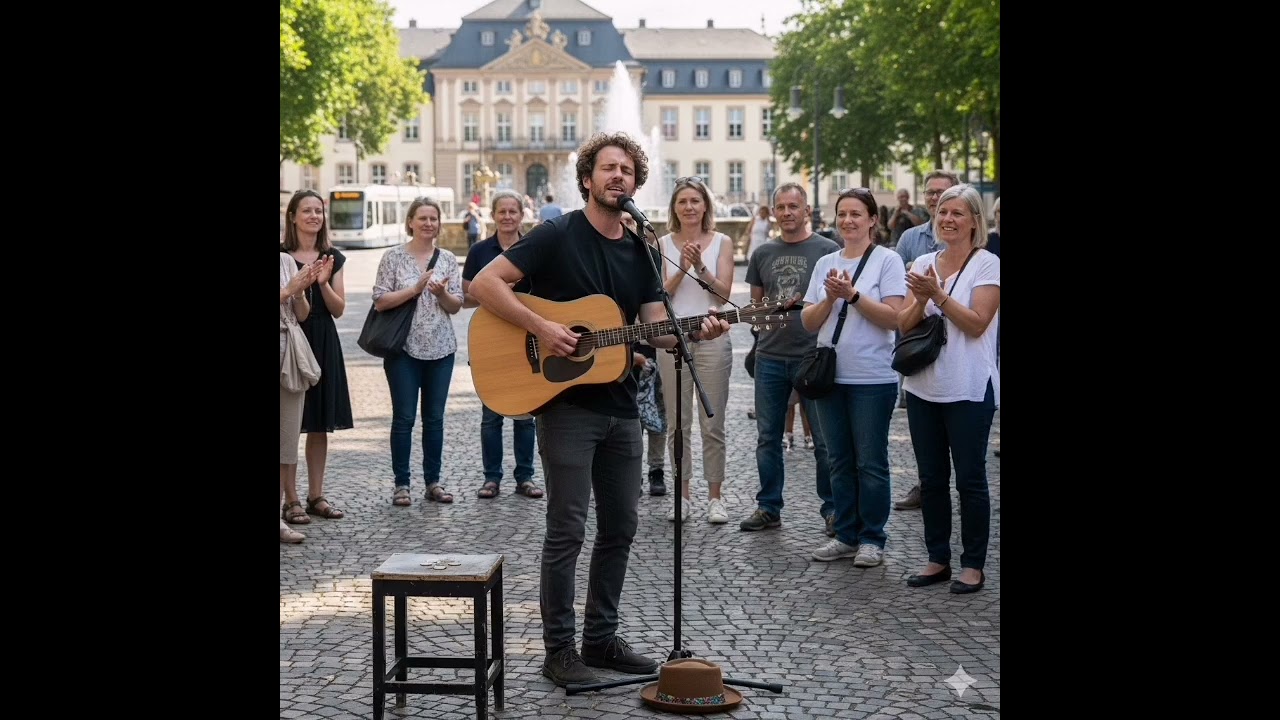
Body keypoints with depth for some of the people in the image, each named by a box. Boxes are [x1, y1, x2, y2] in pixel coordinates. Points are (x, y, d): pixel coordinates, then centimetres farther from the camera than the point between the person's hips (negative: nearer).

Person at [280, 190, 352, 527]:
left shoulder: (333, 257, 10)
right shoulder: (282, 256, -4)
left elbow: (338, 309, 7)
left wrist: (323, 282, -10)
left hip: (324, 342, 5)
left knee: (321, 424, 9)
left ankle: (316, 495, 18)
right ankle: (291, 500, 4)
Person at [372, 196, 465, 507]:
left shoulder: (448, 259, 8)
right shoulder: (393, 257, -1)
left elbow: (456, 306, 7)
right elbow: (380, 301, -7)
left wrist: (442, 293, -13)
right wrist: (414, 289, -17)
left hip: (440, 348, 3)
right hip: (404, 348, -3)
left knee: (435, 417, 8)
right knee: (404, 417, -1)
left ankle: (433, 482, 17)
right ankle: (401, 484, 8)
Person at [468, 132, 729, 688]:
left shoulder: (642, 253, 11)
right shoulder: (558, 236, -7)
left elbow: (657, 330, 7)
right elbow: (484, 284, -13)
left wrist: (695, 331, -14)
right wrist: (540, 328, -22)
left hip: (621, 408, 7)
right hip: (566, 406, -6)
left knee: (621, 527, 11)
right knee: (567, 531, -3)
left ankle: (602, 638, 24)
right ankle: (559, 648, 9)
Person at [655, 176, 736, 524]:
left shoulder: (722, 242, 4)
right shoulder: (663, 244, 7)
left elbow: (724, 292, -4)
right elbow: (660, 294, 0)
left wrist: (701, 267, -19)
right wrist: (682, 268, -15)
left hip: (712, 337, -1)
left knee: (712, 424, 1)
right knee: (677, 423, 5)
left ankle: (714, 496, 10)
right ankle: (682, 495, 14)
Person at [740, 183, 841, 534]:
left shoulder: (827, 250, -1)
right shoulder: (762, 254, 12)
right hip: (770, 357, 4)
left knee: (824, 439, 0)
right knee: (768, 437, 9)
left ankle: (832, 508, 12)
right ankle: (768, 507, 19)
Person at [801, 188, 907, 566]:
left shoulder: (887, 260, -4)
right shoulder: (825, 263, 11)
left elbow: (893, 318, -12)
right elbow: (809, 322, 8)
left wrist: (852, 294, -20)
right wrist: (830, 298, -10)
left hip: (872, 379, -5)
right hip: (830, 375, 5)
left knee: (870, 462, 2)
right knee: (840, 460, 11)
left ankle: (872, 539, 13)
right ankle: (845, 535, 21)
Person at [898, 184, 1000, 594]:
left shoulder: (988, 265, -6)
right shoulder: (924, 264, 9)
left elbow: (977, 323, -14)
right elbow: (904, 326, 5)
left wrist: (937, 296, -21)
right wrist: (920, 301, -14)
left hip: (968, 390, -5)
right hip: (923, 387, 5)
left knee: (969, 479, 2)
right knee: (931, 478, 10)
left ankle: (973, 565, 11)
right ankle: (938, 559, 21)